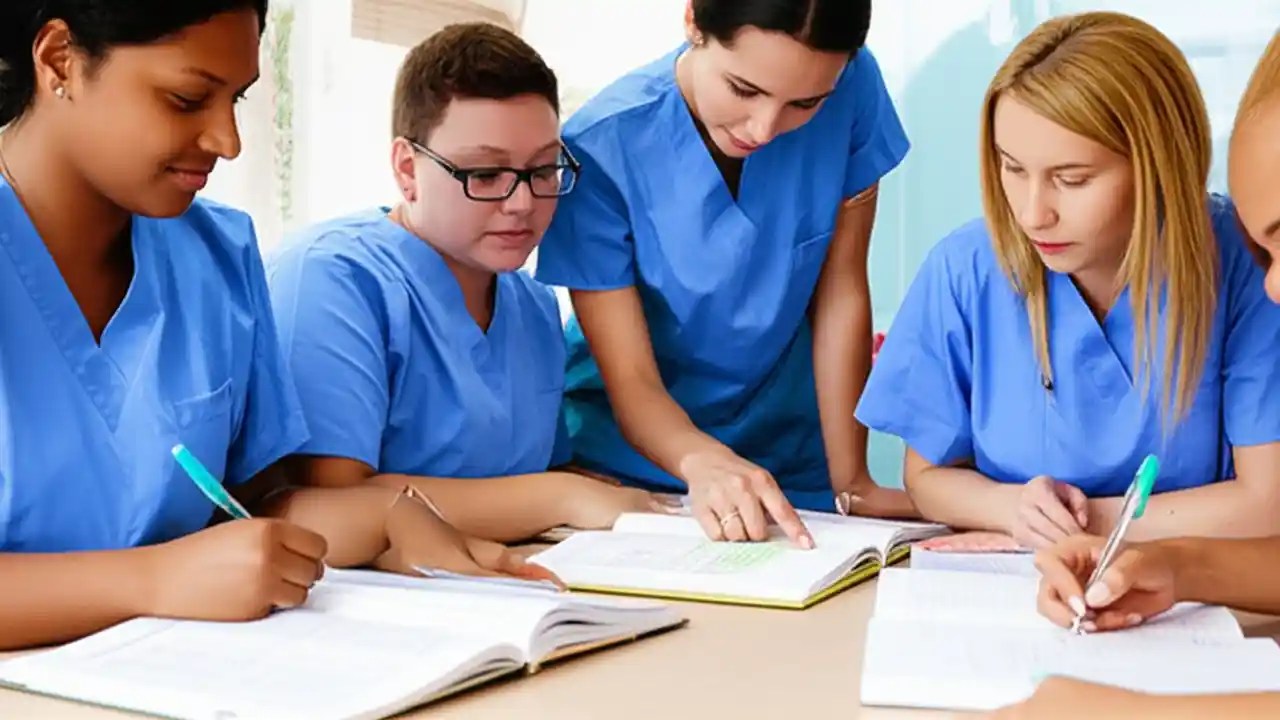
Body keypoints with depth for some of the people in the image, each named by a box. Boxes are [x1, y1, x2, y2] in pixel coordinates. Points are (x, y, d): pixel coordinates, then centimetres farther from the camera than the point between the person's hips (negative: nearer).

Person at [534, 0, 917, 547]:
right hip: (634, 459, -1)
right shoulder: (602, 147, -21)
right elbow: (631, 382, -19)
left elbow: (841, 293, -6)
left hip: (792, 465, 2)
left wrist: (850, 482, -6)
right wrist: (703, 461, -39)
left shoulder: (852, 90, -15)